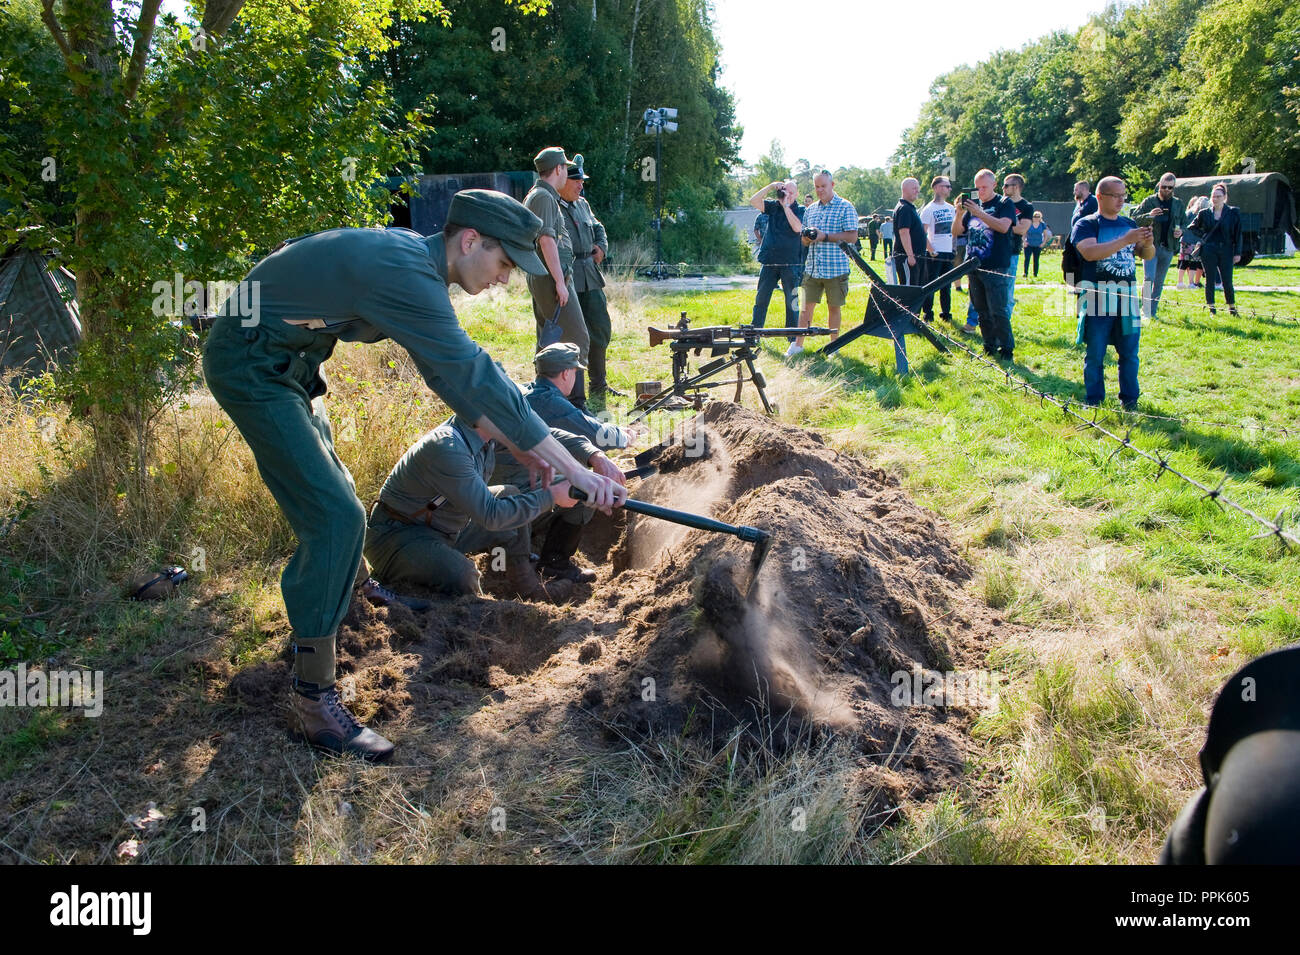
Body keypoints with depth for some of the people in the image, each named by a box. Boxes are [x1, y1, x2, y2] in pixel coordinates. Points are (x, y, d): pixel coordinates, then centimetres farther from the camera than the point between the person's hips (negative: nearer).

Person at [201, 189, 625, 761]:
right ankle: (312, 701, -8)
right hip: (250, 366, -10)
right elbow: (477, 377, -32)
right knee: (335, 517, -16)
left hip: (286, 365, 11)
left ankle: (314, 613, 48)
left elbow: (451, 373, 8)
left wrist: (511, 443, 1)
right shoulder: (404, 273, -28)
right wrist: (576, 470, -31)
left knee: (329, 503, 22)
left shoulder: (413, 260, 3)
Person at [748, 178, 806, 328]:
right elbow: (753, 201, -2)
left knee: (792, 301, 2)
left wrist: (786, 206, -13)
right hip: (769, 262, 3)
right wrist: (771, 186, -8)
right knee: (761, 299, 6)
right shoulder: (773, 206, 9)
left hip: (790, 263, -3)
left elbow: (797, 227, -18)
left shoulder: (800, 210, 1)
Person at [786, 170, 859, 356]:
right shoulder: (810, 210, 15)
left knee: (834, 307, 5)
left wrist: (825, 236, -16)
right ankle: (798, 344, 9)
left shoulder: (845, 207, -2)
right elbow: (803, 240, 20)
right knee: (807, 306, 4)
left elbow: (852, 236, -10)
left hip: (836, 268, -4)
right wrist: (806, 238, -6)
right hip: (812, 268, 4)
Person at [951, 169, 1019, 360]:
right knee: (982, 312, 10)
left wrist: (979, 213, -23)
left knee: (997, 311, -8)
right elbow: (956, 232, 12)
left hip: (995, 267, -6)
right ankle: (990, 347, 19)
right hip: (974, 266, 6)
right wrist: (959, 214, -6)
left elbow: (1003, 226, -18)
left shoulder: (1004, 203, 0)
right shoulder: (973, 204, 15)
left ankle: (1007, 349, 2)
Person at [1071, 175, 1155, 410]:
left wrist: (1148, 244, -9)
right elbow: (1090, 252, -21)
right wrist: (1125, 241, -26)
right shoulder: (1086, 224, -3)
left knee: (1129, 352, 7)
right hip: (1097, 298, -4)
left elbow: (1147, 255, 15)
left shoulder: (1129, 224, 14)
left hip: (1127, 295, 5)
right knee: (1095, 353, 2)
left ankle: (1129, 400, 18)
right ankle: (1094, 402, 12)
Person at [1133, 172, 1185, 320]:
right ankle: (1146, 310, -10)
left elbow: (1183, 222, 22)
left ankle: (1153, 311, 16)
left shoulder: (1178, 204, 12)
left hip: (1168, 248, 4)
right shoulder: (1149, 201, 0)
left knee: (1159, 282, 9)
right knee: (1148, 278, -14)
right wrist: (1149, 215, -22)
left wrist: (1180, 231, 0)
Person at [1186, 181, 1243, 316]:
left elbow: (1238, 234, 3)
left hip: (1226, 250, -1)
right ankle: (1211, 309, 10)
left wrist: (1237, 253, -1)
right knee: (1210, 281, 2)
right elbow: (1191, 228, 18)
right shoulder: (1204, 213, 6)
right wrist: (1202, 238, 4)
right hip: (1208, 251, 1)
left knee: (1227, 282, -4)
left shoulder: (1233, 212, 2)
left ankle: (1232, 308, 12)